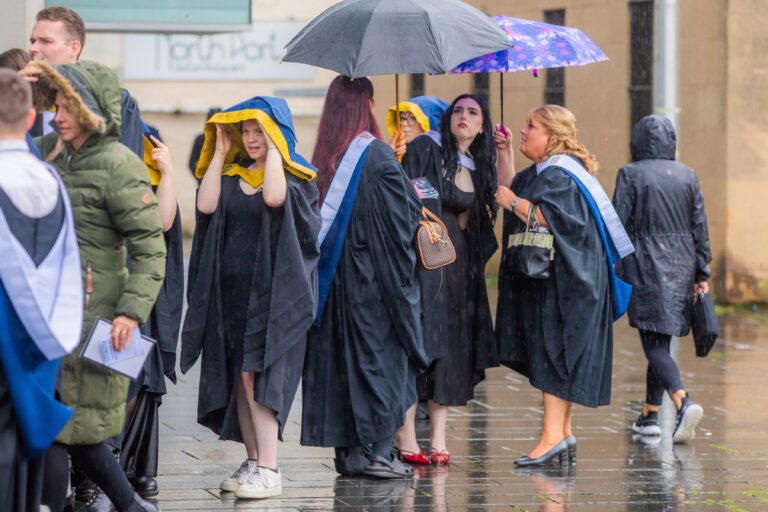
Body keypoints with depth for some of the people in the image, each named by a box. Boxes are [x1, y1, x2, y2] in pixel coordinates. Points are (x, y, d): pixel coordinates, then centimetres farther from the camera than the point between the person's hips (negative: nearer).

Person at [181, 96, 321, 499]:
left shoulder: (296, 178, -2)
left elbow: (274, 197, -24)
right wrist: (220, 151, -1)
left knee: (256, 375, -14)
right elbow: (206, 205, -7)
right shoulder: (231, 175, 12)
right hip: (230, 291, 6)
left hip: (270, 291, -6)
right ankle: (253, 462, 13)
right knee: (238, 379, 6)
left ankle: (269, 470, -14)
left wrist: (274, 146, -14)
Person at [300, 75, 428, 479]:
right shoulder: (376, 155, -13)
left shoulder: (324, 155, 4)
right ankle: (374, 449, -2)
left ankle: (346, 449, 11)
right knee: (377, 354, 0)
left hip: (332, 277, 6)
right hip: (372, 277, -6)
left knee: (338, 357, 9)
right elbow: (407, 211, -10)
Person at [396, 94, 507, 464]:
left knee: (451, 348, 2)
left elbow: (485, 218, 10)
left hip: (458, 265, 6)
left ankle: (438, 439, 4)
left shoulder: (478, 168, 15)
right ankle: (405, 437, -7)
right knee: (418, 343, -9)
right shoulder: (424, 149, -2)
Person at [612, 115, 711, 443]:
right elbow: (700, 228, 6)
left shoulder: (630, 175, -7)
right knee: (660, 341, 15)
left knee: (654, 344, -7)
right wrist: (701, 276, 11)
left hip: (645, 267, -5)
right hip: (681, 266, 5)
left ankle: (684, 403, -28)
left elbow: (619, 226, -10)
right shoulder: (687, 175, 5)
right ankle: (650, 414, 19)